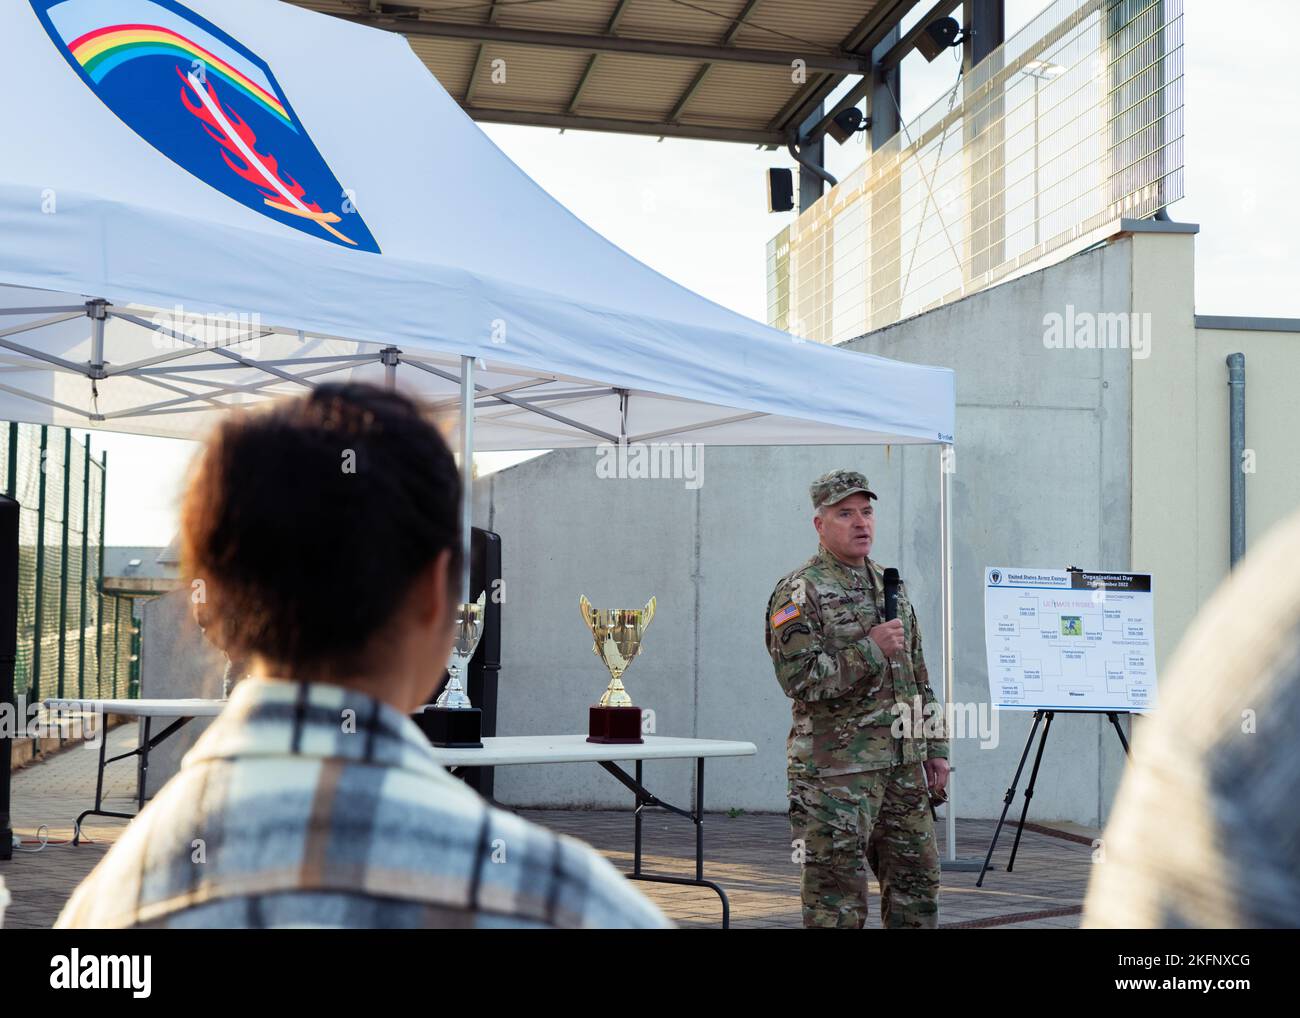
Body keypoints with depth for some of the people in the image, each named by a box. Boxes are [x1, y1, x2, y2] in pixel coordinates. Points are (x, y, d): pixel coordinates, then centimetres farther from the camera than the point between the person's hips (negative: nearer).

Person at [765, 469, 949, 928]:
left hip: (902, 768, 7)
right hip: (836, 770, -7)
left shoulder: (890, 586, 15)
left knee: (918, 883, 12)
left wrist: (935, 748, 16)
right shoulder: (799, 593, -8)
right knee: (837, 902, -2)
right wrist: (870, 649, -19)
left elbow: (919, 676, 21)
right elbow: (799, 678, -18)